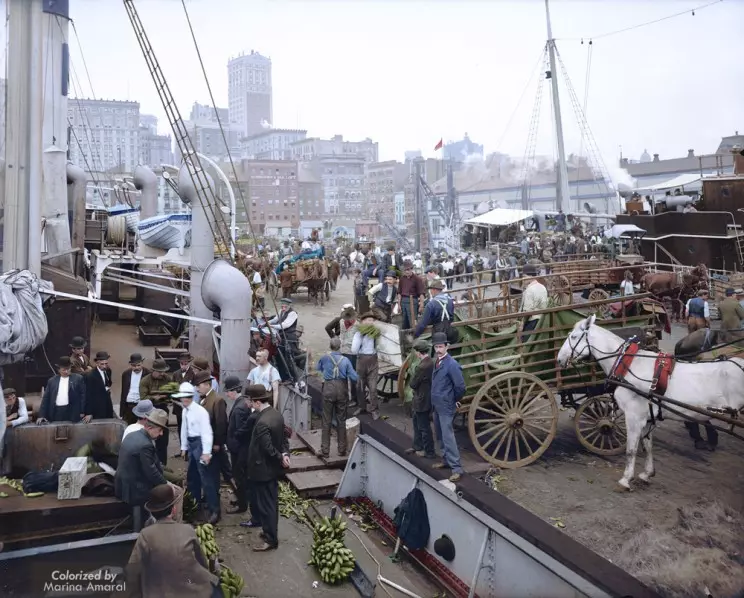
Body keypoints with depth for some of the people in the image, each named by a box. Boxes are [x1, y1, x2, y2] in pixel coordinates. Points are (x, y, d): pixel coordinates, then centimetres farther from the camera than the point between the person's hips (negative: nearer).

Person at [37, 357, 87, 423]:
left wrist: (83, 412, -4)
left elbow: (83, 395, 3)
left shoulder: (78, 378, 5)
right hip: (56, 413, 2)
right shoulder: (52, 380, 12)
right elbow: (46, 398, 11)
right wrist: (41, 416, 3)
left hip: (72, 413, -2)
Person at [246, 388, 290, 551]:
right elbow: (284, 438, 7)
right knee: (272, 502, 20)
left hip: (263, 469, -9)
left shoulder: (262, 422, -28)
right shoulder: (277, 415, 1)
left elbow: (268, 448, -26)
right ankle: (271, 532, 34)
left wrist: (281, 458, -11)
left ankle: (271, 539, 14)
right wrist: (285, 454, -5)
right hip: (273, 468, 9)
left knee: (265, 505, 4)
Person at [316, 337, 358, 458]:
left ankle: (325, 450, 8)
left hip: (329, 389, -1)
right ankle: (342, 449, 18)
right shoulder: (345, 360, -5)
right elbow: (354, 378, -7)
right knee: (341, 421, 11)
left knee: (327, 421, 6)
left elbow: (317, 368, 18)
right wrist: (350, 381, 14)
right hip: (342, 390, 1)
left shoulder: (324, 358, -3)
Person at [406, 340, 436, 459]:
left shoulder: (422, 367, -28)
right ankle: (418, 446, 38)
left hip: (422, 401, -10)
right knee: (417, 423, 24)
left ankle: (429, 452, 18)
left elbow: (412, 384, -19)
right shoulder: (431, 362, 2)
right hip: (426, 399, 10)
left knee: (424, 427, 6)